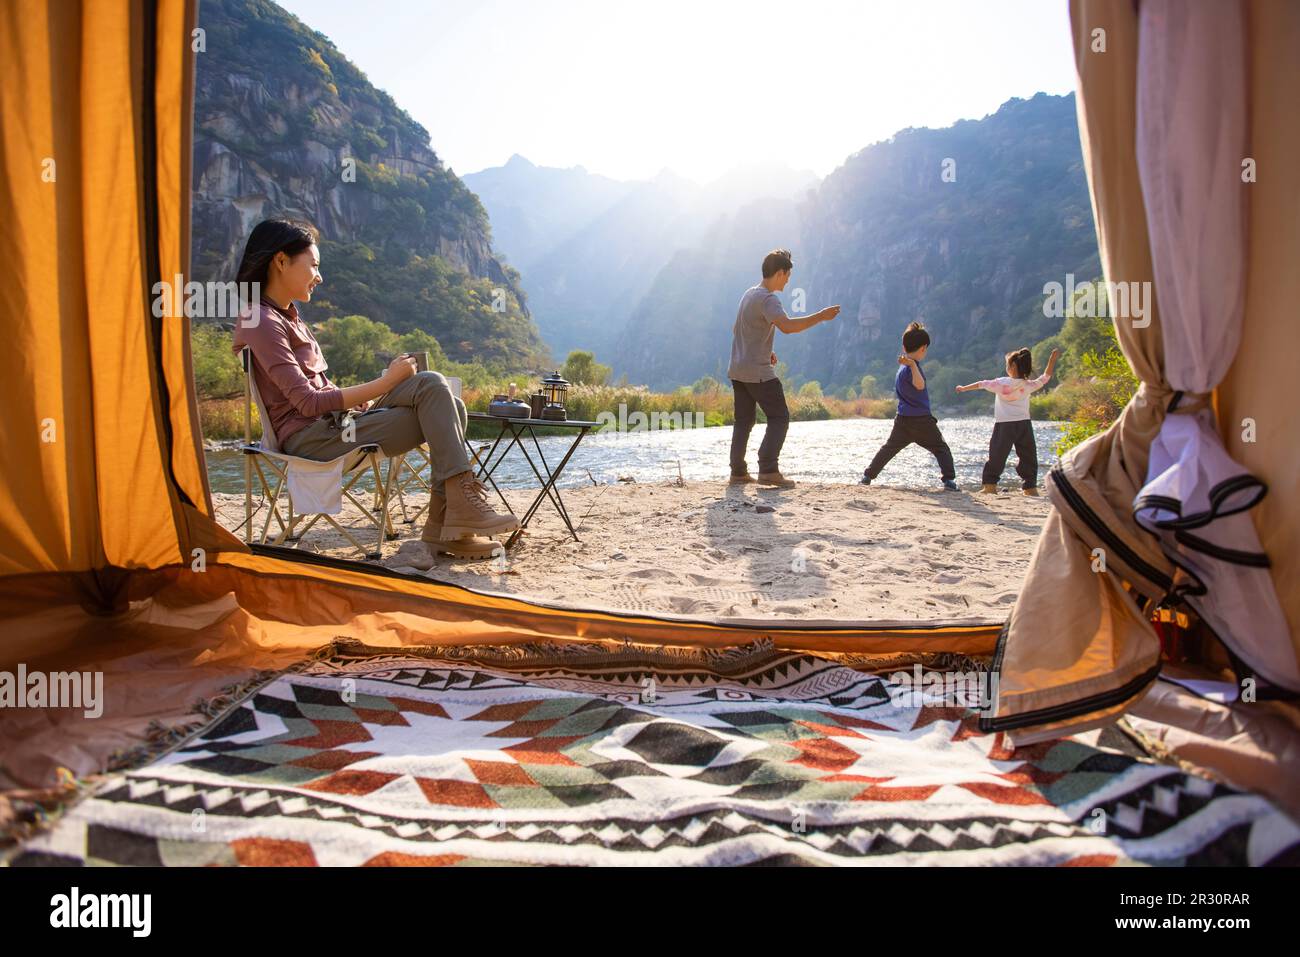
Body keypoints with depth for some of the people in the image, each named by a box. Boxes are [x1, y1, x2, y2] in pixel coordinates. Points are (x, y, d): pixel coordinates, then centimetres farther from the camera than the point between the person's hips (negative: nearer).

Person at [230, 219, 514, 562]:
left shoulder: (285, 315, 19)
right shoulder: (261, 323, -12)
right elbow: (308, 402, -19)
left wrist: (369, 402, 2)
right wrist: (386, 382, -18)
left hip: (334, 420, 9)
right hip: (309, 437, -9)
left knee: (450, 410, -4)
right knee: (431, 386, -20)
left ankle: (441, 530, -7)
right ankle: (465, 504, -21)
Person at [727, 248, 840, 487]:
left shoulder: (749, 293, 15)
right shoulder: (767, 299, -16)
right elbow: (787, 326, -34)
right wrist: (821, 316, -27)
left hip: (738, 370, 9)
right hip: (759, 372, -9)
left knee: (744, 420, 12)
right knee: (779, 418, -3)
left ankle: (738, 472, 13)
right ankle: (768, 470, -10)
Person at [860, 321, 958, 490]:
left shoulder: (903, 365, 10)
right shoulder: (910, 367, -18)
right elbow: (920, 385, -38)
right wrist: (913, 364, -47)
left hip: (903, 419, 7)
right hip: (922, 420, -7)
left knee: (889, 448, 15)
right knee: (941, 449, 3)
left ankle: (868, 475, 11)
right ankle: (949, 480, -7)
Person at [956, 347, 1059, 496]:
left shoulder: (1002, 383, -5)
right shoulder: (1029, 385, 3)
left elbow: (982, 384, 4)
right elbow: (1045, 378, 18)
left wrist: (963, 388, 16)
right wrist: (1052, 359, 26)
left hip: (1004, 425, -2)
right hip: (1024, 424, 2)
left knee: (996, 456, 3)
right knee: (1027, 456, 9)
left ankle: (990, 485, 0)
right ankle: (1030, 486, 9)